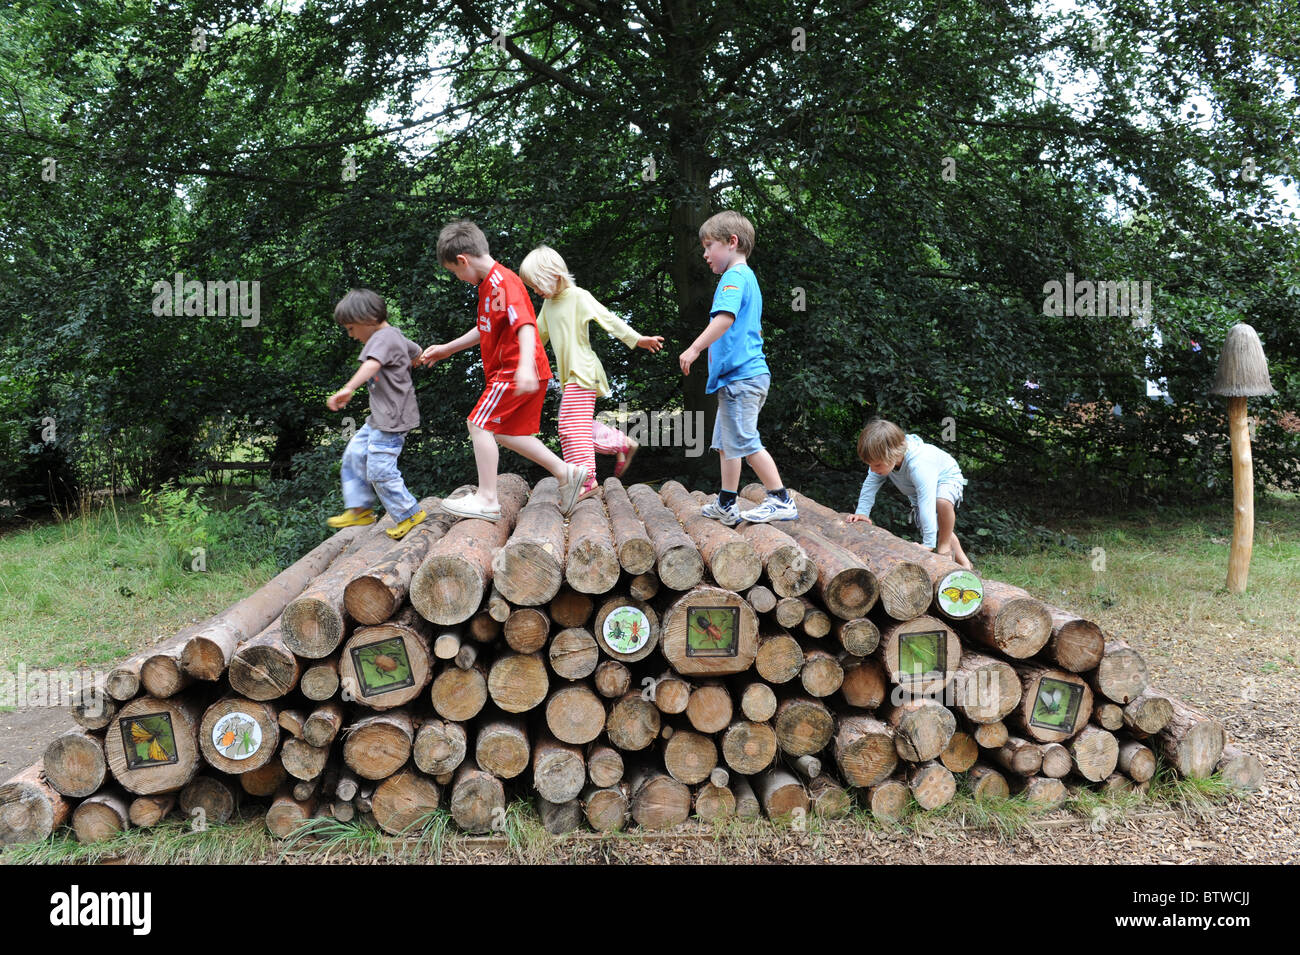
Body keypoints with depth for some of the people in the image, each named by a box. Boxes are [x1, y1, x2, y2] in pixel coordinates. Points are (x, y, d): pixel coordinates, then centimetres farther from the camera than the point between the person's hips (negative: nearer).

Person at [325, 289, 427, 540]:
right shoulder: (394, 335, 14)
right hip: (380, 417, 11)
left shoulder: (382, 338, -18)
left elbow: (372, 364, -39)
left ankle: (410, 514, 8)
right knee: (354, 455, 14)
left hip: (392, 418, -11)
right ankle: (360, 510, 22)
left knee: (379, 470, -7)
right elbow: (417, 352, 31)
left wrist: (348, 389, -53)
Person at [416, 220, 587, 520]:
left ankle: (486, 500, -5)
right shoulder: (489, 284, 17)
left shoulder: (502, 282, -16)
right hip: (509, 370, 10)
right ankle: (566, 472, 14)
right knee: (506, 433, 14)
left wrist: (525, 365, -42)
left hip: (514, 370, -10)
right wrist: (446, 349, 33)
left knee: (480, 424, -8)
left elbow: (525, 324, -29)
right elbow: (484, 330, 30)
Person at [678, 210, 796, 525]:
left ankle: (781, 501, -4)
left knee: (744, 441, -9)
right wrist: (713, 350, 35)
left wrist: (695, 348, -29)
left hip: (741, 377, -11)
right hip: (740, 375, 11)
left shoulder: (735, 276, -10)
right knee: (725, 442, 14)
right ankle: (726, 506, 19)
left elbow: (725, 317, -27)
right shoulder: (748, 277, 22)